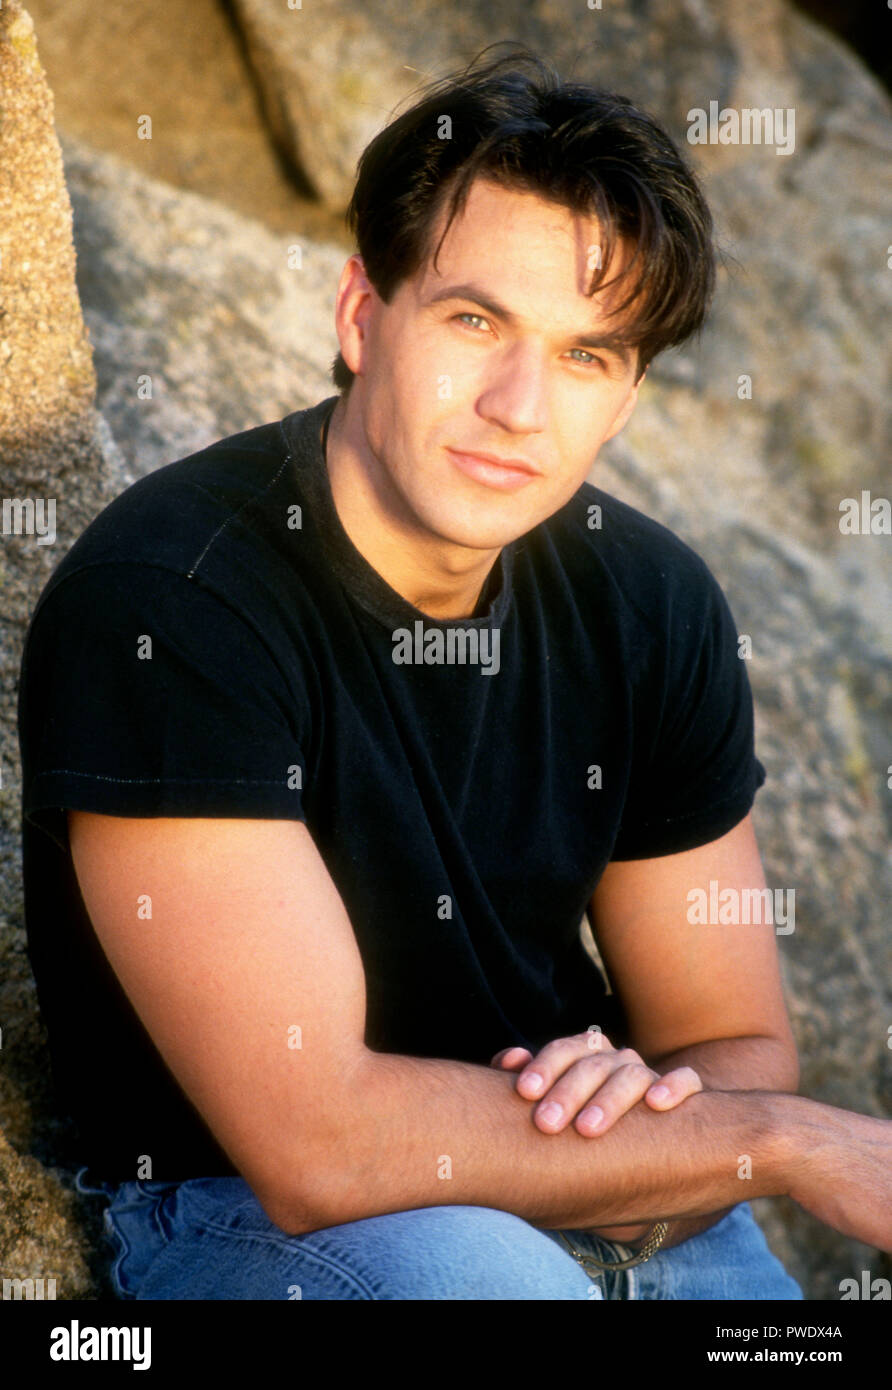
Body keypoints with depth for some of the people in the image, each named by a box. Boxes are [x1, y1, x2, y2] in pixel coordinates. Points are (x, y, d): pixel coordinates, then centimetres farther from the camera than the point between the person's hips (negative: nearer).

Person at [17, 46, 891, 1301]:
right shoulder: (168, 603, -22)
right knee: (481, 1271, -33)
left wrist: (654, 1112, -22)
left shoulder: (654, 605, -3)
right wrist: (791, 1142, -21)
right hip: (239, 1217, -4)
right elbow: (314, 1144, -26)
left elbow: (734, 1045, 4)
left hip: (606, 1208, 5)